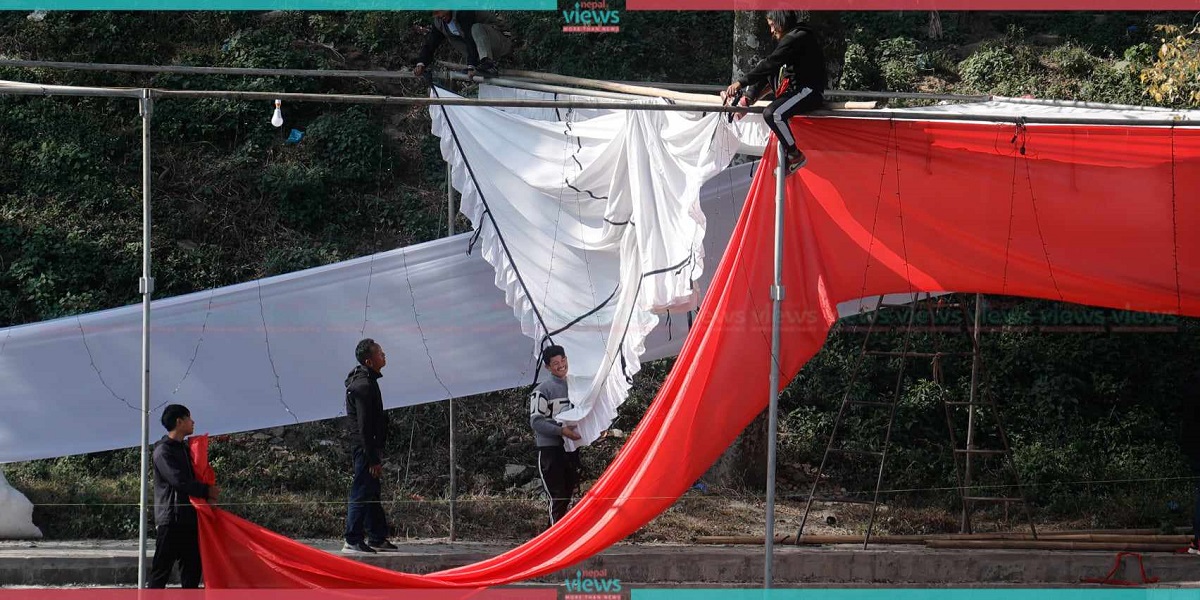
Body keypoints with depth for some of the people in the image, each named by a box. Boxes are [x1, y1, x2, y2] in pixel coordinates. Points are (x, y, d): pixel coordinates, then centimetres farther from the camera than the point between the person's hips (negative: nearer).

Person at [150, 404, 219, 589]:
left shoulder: (184, 449, 17)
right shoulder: (163, 451, -10)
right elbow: (178, 481, -19)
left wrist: (207, 494, 1)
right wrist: (206, 491, -9)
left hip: (189, 518, 9)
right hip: (170, 520, -9)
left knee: (192, 567, 8)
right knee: (162, 568, -8)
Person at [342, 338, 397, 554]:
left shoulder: (365, 381, 14)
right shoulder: (364, 385, -19)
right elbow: (364, 425, -22)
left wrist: (376, 455, 21)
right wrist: (373, 459, -21)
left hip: (367, 446, 11)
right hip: (365, 446, -11)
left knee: (373, 494, 15)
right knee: (362, 493, -7)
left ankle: (377, 538, 23)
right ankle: (353, 542, -4)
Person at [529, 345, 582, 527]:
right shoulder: (543, 390, -8)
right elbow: (536, 422, -13)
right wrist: (562, 431, -21)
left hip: (571, 448, 7)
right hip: (550, 449, -7)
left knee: (568, 496, 12)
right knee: (557, 497, -11)